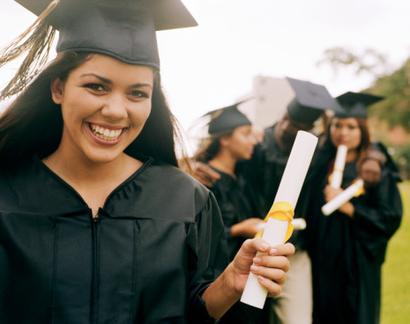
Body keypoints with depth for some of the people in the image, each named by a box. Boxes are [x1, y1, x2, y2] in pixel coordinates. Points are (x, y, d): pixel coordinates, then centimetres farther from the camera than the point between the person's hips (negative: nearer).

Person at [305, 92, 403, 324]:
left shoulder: (376, 169, -6)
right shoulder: (321, 163, 5)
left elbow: (391, 217, -12)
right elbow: (309, 210, 11)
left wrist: (347, 207, -18)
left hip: (357, 264, -3)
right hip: (321, 261, 3)